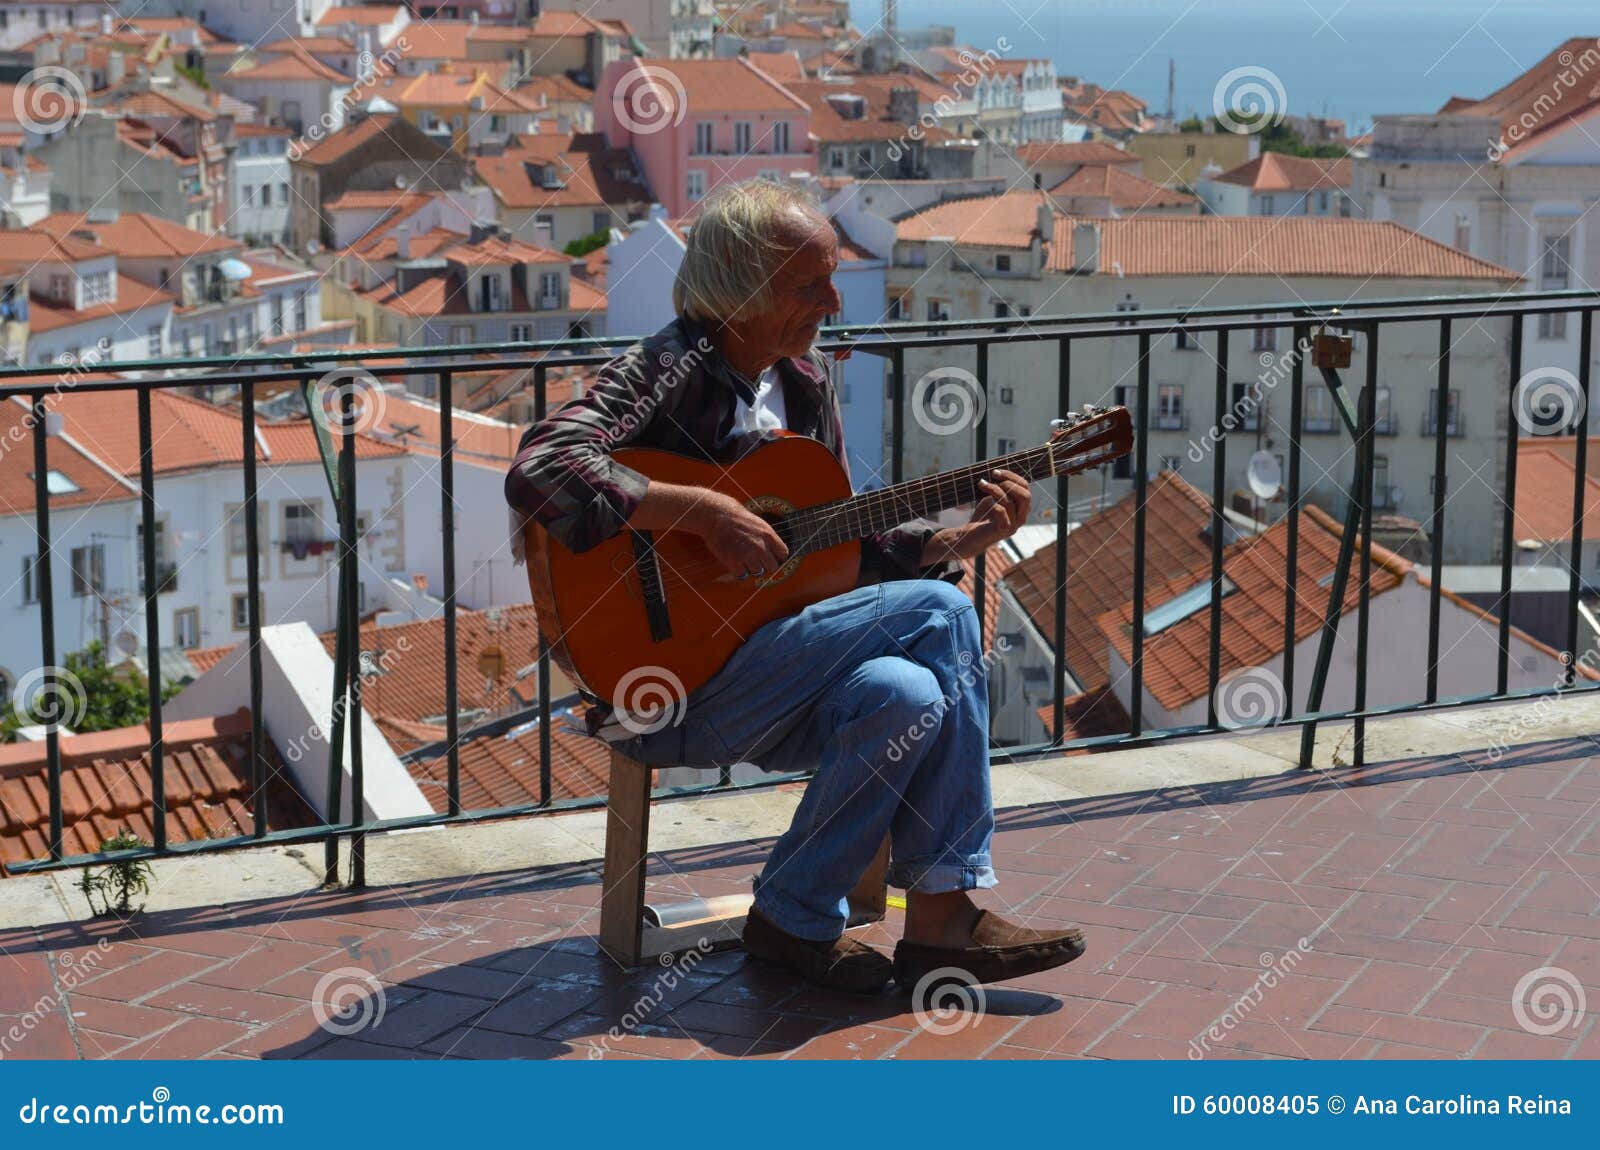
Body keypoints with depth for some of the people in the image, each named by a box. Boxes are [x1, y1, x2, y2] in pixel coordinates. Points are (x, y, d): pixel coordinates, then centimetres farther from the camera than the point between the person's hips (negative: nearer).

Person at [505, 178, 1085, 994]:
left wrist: (960, 541, 3)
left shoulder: (804, 381, 13)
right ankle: (943, 910, -7)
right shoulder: (665, 373, -12)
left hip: (775, 676, 7)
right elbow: (538, 474, -28)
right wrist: (707, 515, -28)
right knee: (937, 614, -19)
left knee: (906, 693, -25)